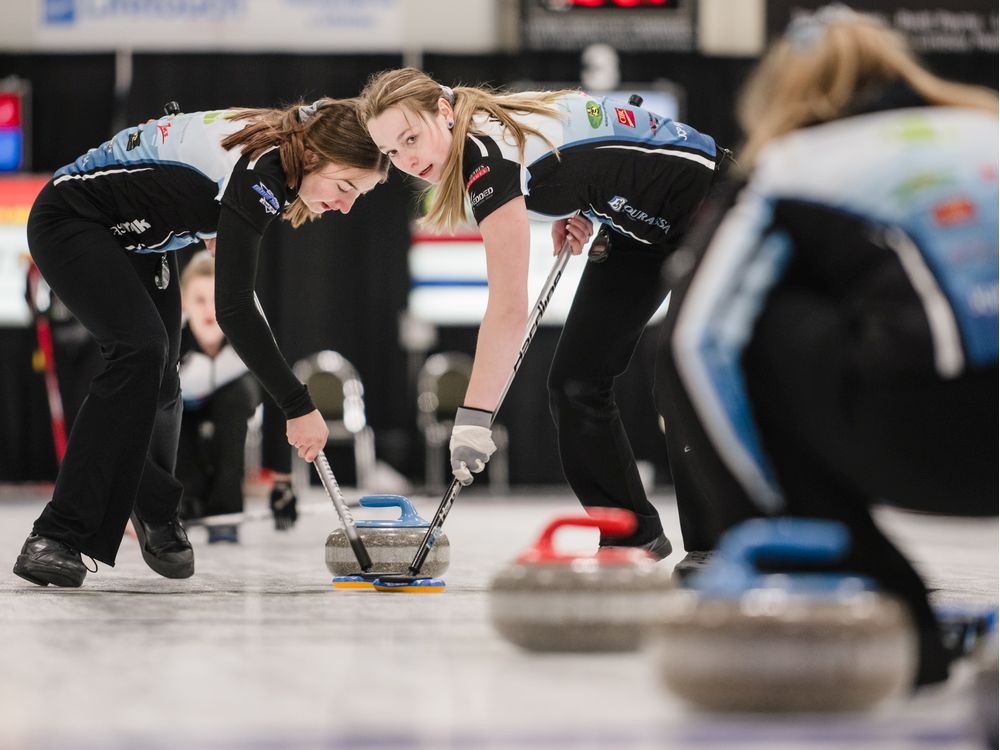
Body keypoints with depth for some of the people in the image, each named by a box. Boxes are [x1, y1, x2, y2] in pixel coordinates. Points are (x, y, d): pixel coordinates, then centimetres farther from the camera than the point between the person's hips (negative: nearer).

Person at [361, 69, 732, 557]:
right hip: (636, 225, 9)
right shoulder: (488, 128, -4)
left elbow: (509, 307, -35)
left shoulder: (489, 155, -30)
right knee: (573, 382, 3)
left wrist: (472, 420, -37)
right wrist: (572, 211, -1)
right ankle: (634, 537, 12)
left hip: (703, 200, -9)